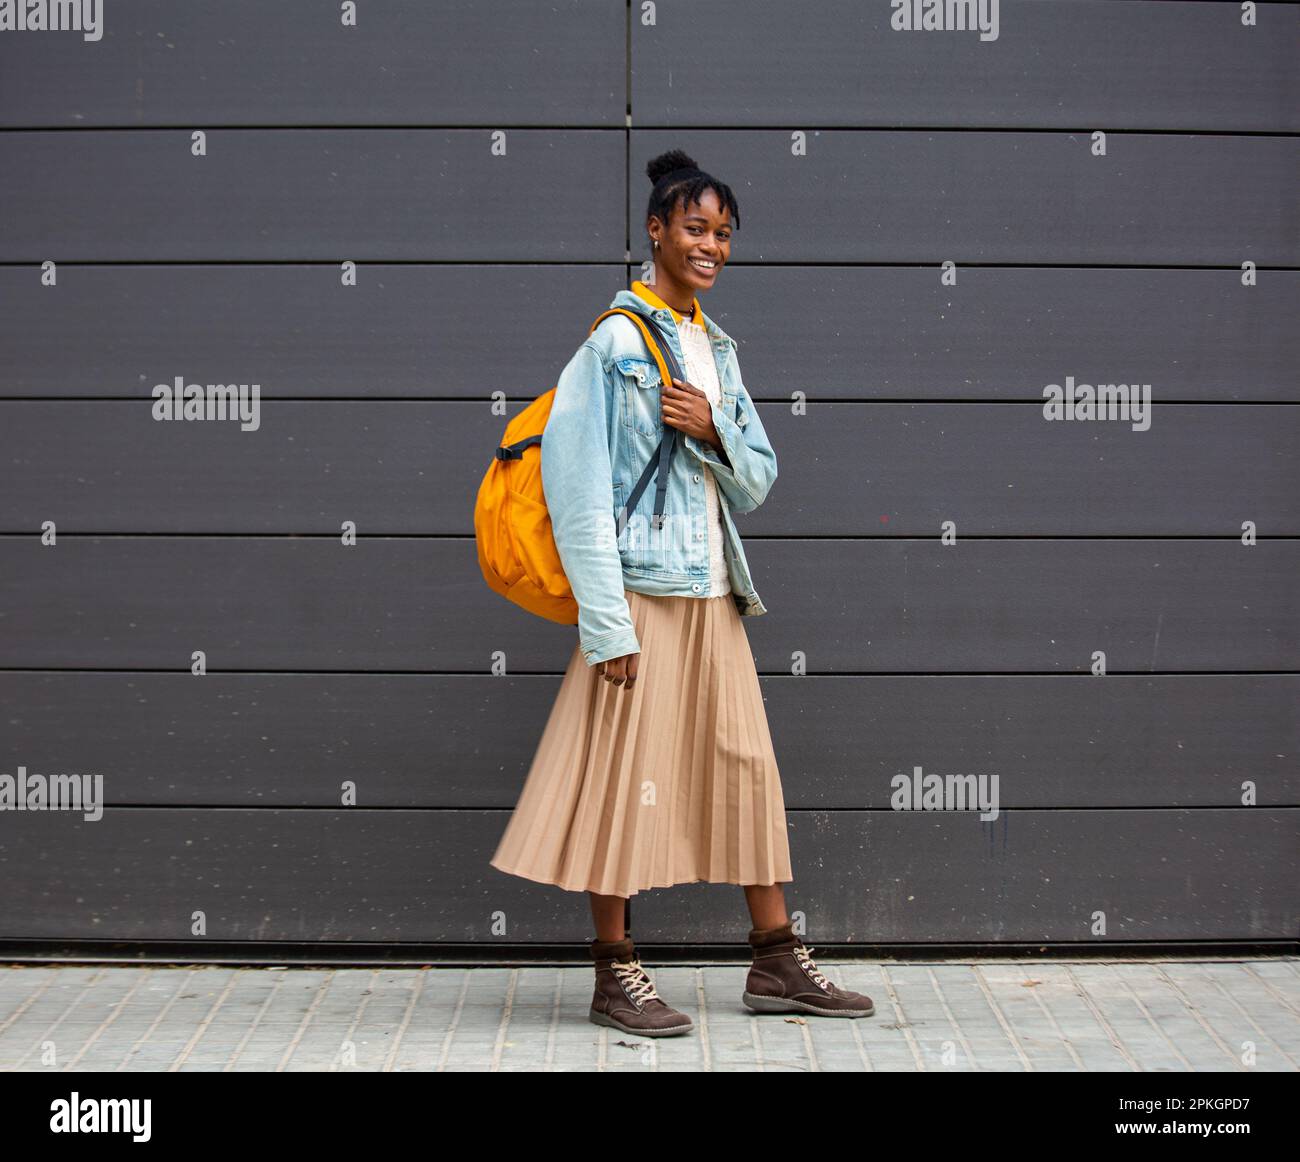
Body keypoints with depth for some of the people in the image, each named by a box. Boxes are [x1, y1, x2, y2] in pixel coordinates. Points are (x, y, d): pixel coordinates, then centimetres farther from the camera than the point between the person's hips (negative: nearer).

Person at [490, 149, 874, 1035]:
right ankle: (616, 971, 7)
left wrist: (713, 430, -6)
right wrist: (608, 623, -17)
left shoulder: (718, 349, 15)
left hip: (716, 596, 7)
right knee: (624, 773, -3)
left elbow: (758, 479, 17)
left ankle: (777, 960, 17)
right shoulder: (616, 341, -7)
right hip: (642, 593, -7)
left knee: (748, 767, 9)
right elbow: (578, 488, -12)